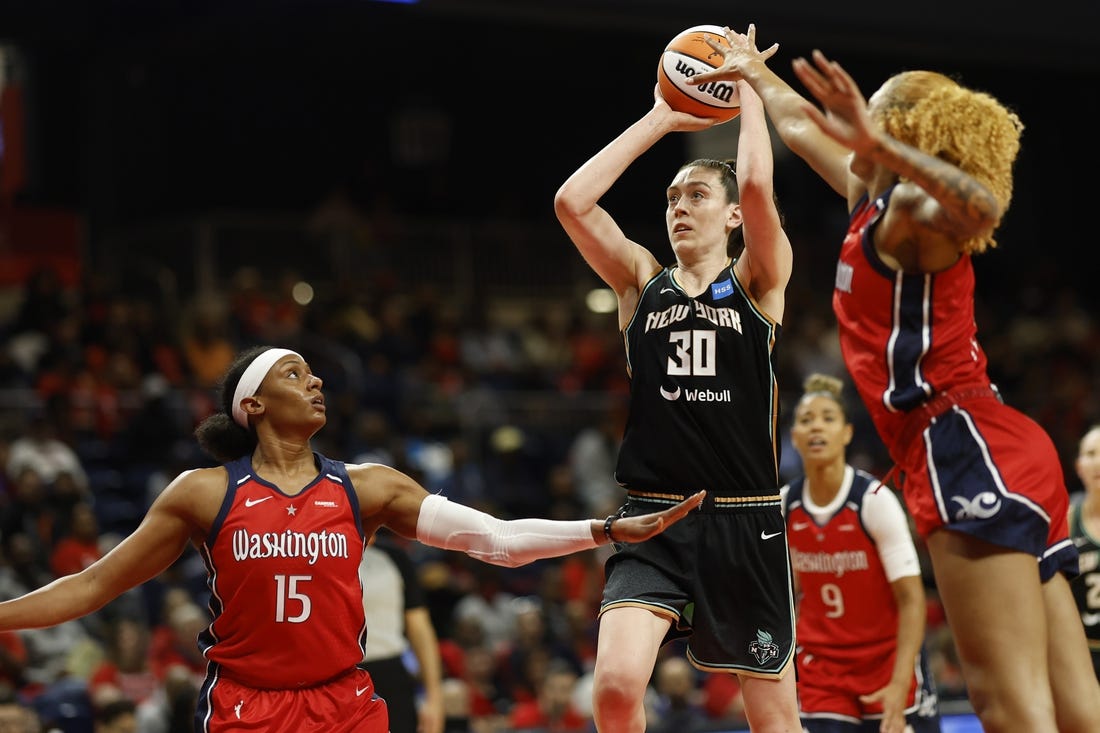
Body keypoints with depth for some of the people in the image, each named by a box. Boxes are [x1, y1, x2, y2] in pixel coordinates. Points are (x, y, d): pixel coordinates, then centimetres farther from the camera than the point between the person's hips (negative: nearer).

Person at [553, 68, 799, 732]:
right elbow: (571, 201, -3)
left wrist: (748, 88, -1)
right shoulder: (642, 281, 12)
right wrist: (660, 120, 2)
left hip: (746, 525, -1)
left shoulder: (758, 280, 5)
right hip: (653, 520, 1)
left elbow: (757, 187, -14)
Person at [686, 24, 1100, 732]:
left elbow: (984, 205, -30)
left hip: (968, 445, -9)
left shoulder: (910, 209, -5)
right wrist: (753, 71, 54)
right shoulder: (873, 196, 21)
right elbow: (803, 127, 40)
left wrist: (881, 144, -39)